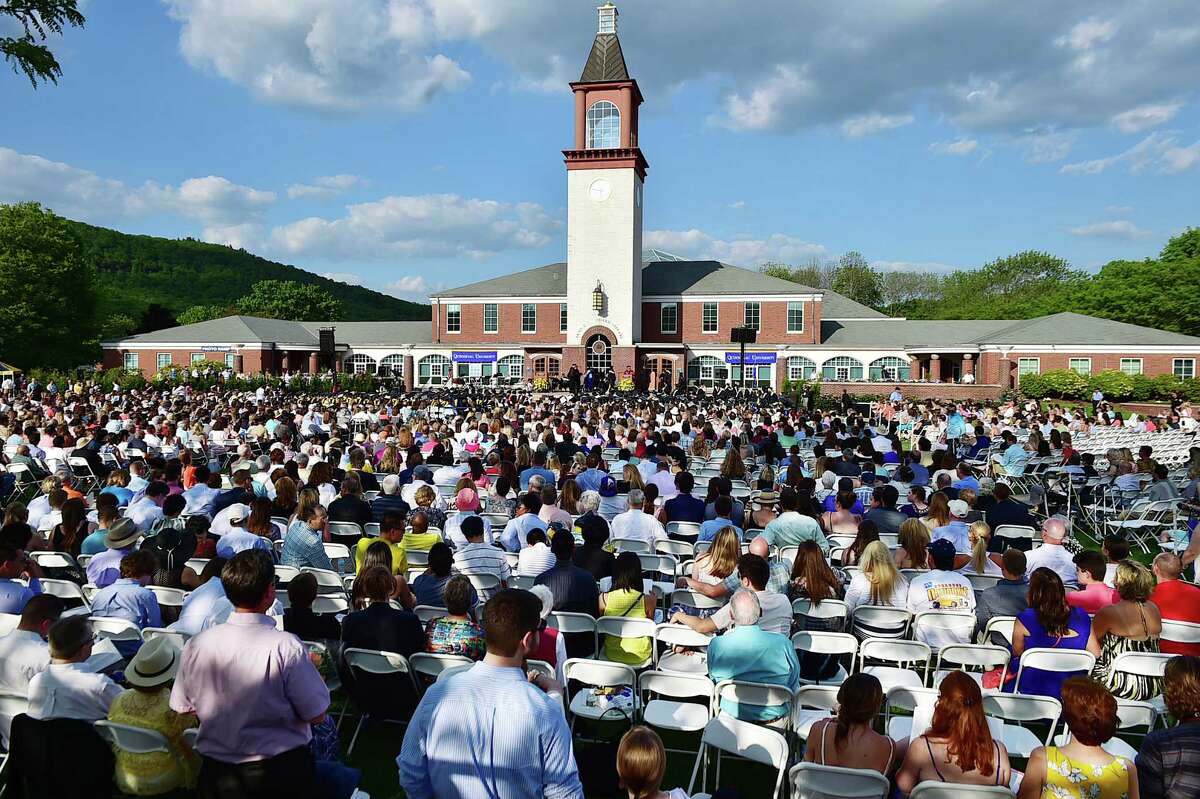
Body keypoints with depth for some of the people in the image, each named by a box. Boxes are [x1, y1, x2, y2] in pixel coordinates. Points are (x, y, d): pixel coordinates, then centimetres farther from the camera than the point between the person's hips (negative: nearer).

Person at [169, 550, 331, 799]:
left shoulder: (195, 645, -10)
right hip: (281, 772, -5)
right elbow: (317, 716, -15)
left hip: (216, 773, 5)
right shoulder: (287, 647, -23)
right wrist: (308, 666, 0)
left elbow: (183, 709, 4)